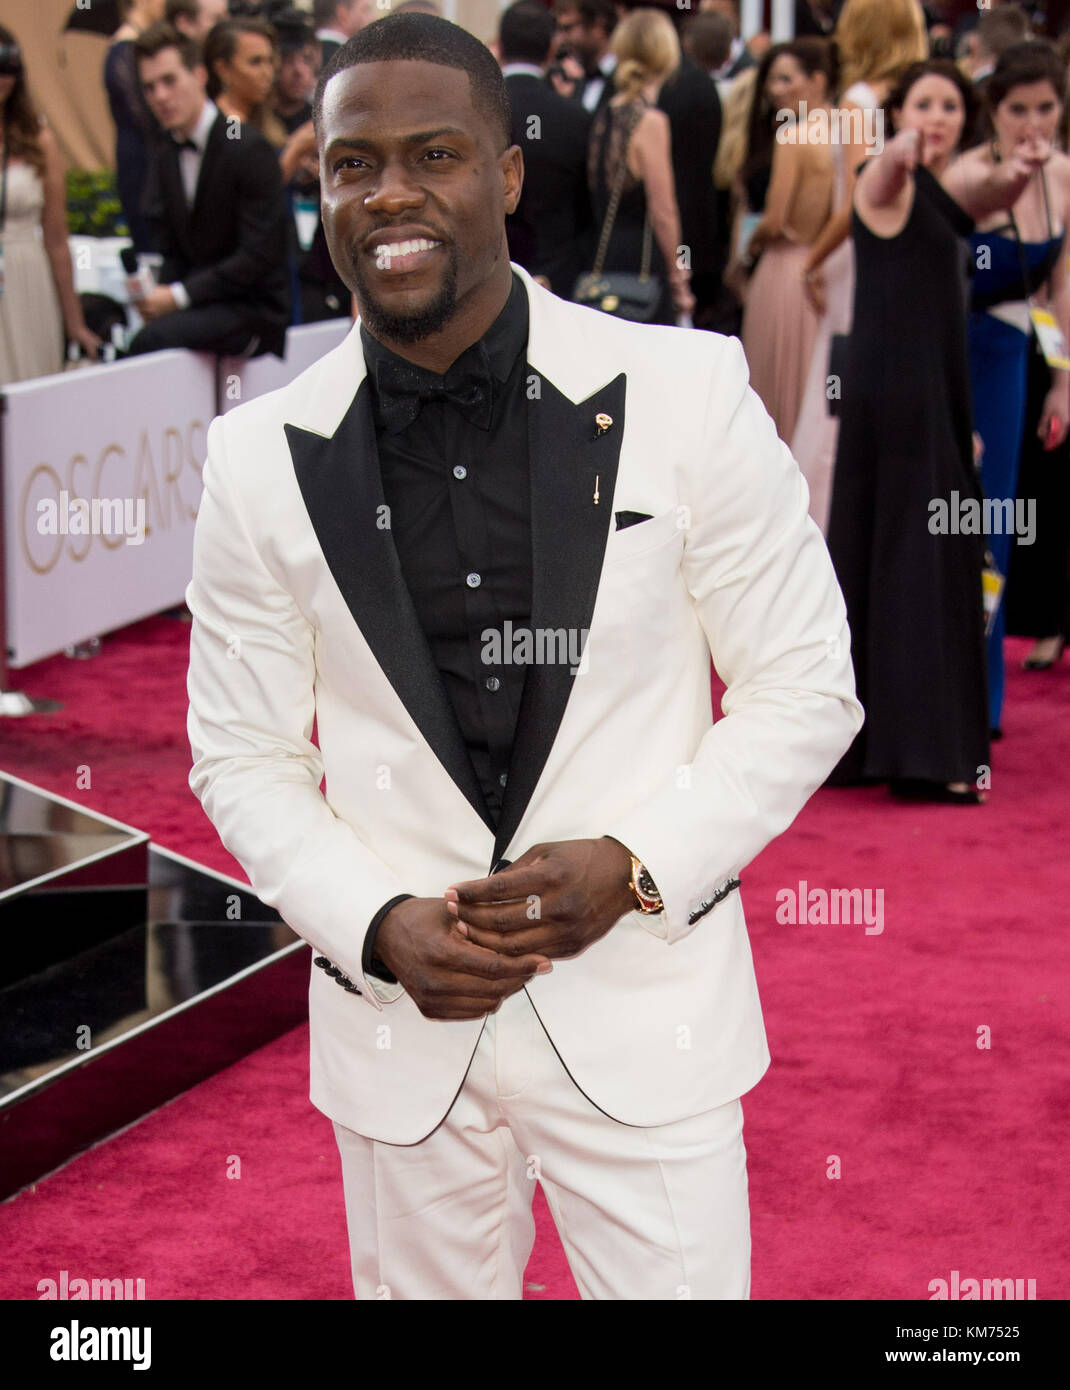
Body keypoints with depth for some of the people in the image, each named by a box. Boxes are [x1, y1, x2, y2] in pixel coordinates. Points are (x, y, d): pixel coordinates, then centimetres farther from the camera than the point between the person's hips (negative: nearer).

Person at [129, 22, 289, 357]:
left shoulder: (248, 150, -13)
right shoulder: (165, 157, 11)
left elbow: (259, 255, -17)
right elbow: (170, 252, 15)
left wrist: (179, 296, -19)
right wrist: (155, 296, -7)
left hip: (253, 308, -7)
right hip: (200, 304, 7)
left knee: (152, 339, -30)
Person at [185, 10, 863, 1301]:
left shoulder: (686, 395, -9)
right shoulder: (262, 460, -3)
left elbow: (804, 688, -2)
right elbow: (242, 757, 4)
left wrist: (635, 865, -15)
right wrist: (379, 929, -12)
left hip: (644, 1011, -1)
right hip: (402, 1024, 2)